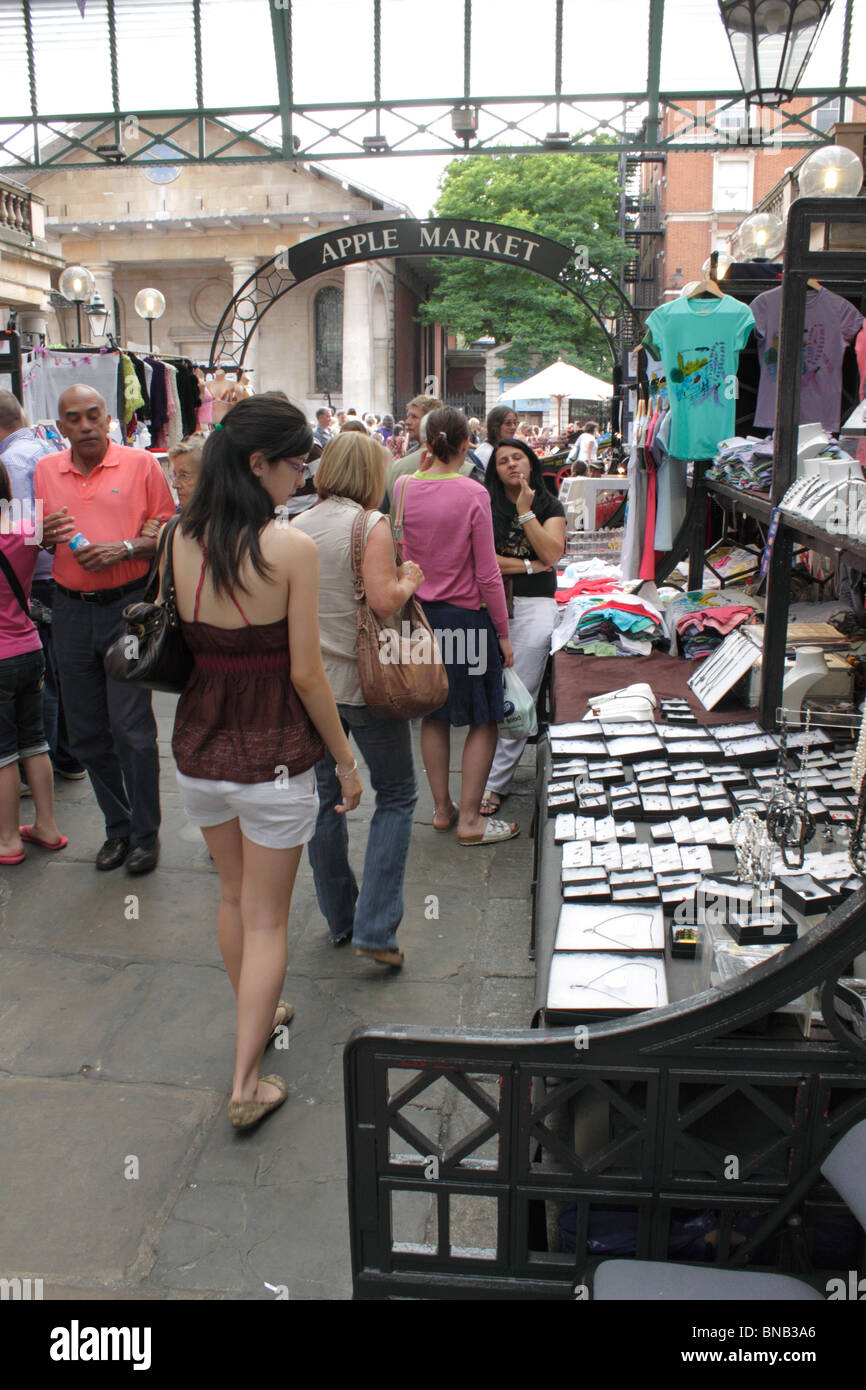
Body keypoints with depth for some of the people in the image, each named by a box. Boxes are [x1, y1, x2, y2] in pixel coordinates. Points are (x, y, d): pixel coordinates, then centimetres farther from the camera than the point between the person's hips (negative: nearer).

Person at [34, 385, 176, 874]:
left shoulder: (140, 464, -1)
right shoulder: (46, 471, 10)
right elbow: (36, 541, 17)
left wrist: (124, 549, -16)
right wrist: (45, 535, -6)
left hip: (128, 604, -4)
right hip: (71, 609, 5)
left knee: (130, 726, -5)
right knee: (86, 730, 9)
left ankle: (146, 833, 11)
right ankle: (117, 826, 25)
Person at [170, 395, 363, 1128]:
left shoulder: (184, 538, -3)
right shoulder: (291, 547, -18)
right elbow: (306, 672, -15)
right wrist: (346, 758, -6)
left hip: (199, 748, 5)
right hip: (272, 755, -5)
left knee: (234, 897, 25)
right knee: (266, 918, 9)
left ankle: (258, 1015, 46)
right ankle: (247, 1082, 17)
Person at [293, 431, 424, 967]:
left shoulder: (298, 527, 4)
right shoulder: (371, 525, -12)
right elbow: (384, 600, -21)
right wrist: (410, 580, -1)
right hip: (365, 682, -5)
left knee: (327, 797, 16)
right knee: (397, 794, 9)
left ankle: (340, 919, 28)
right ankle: (376, 929, 2)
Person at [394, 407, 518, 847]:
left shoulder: (404, 488, -3)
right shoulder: (473, 493, -15)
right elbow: (486, 573, -14)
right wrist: (503, 633, -5)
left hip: (421, 613, 5)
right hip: (467, 616, -5)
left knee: (434, 716, 16)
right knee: (483, 720, 7)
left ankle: (442, 808, 27)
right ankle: (469, 819, 12)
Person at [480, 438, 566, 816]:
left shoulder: (551, 508, 12)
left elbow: (551, 552, -4)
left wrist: (525, 510, -4)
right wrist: (529, 565, -2)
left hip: (534, 604, 0)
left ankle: (495, 783, -4)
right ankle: (495, 772, 6)